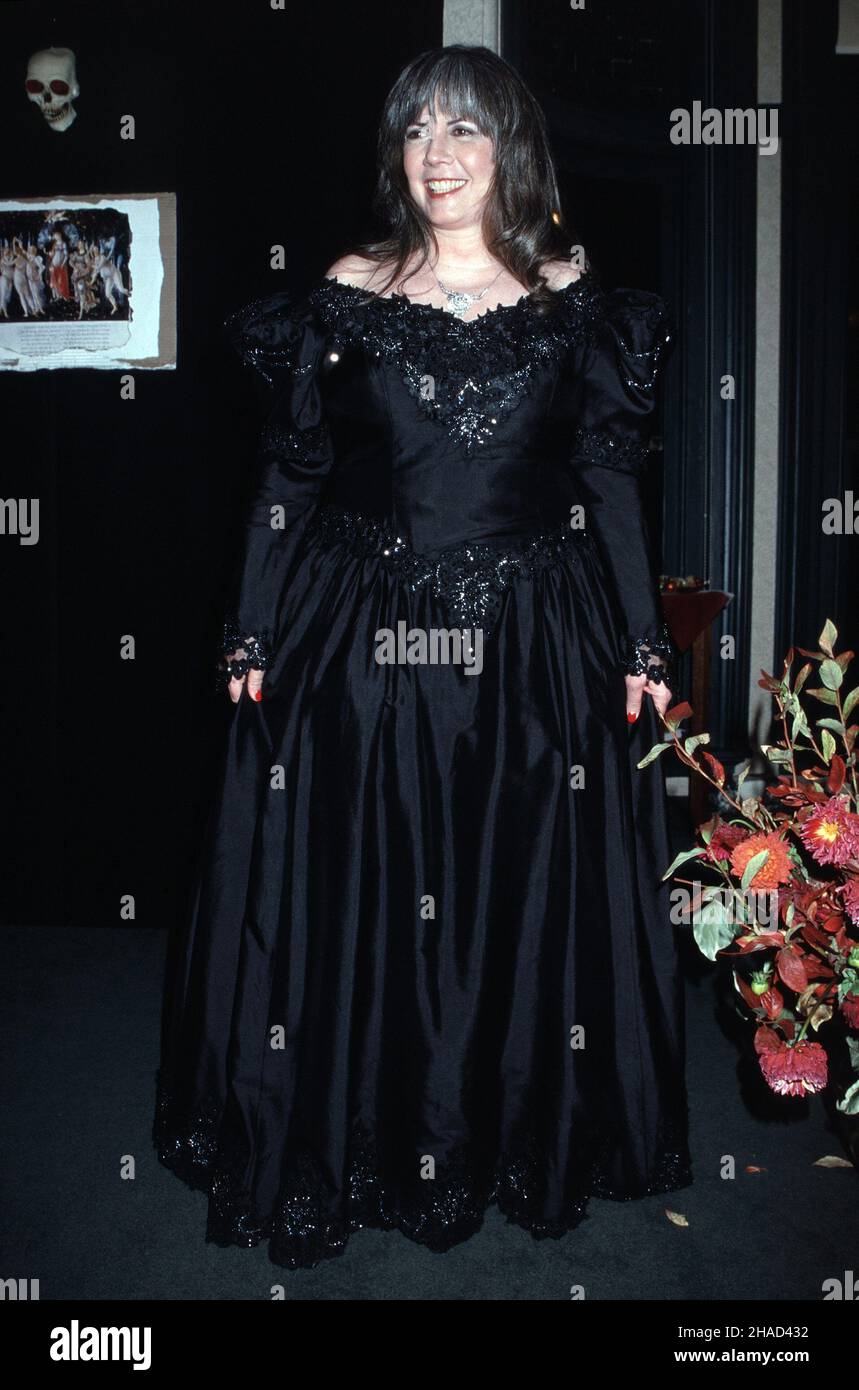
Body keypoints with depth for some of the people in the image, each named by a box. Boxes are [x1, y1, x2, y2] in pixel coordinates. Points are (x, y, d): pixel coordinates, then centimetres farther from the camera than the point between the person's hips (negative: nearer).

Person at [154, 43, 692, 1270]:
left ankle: (526, 1140, 33)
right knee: (351, 901, 6)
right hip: (364, 649, 0)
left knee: (528, 895, 9)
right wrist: (252, 636, 1)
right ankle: (358, 1141, 29)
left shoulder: (571, 299, 5)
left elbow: (612, 481, 5)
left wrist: (643, 646, 1)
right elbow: (289, 473, 4)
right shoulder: (348, 295, 3)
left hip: (532, 653, 1)